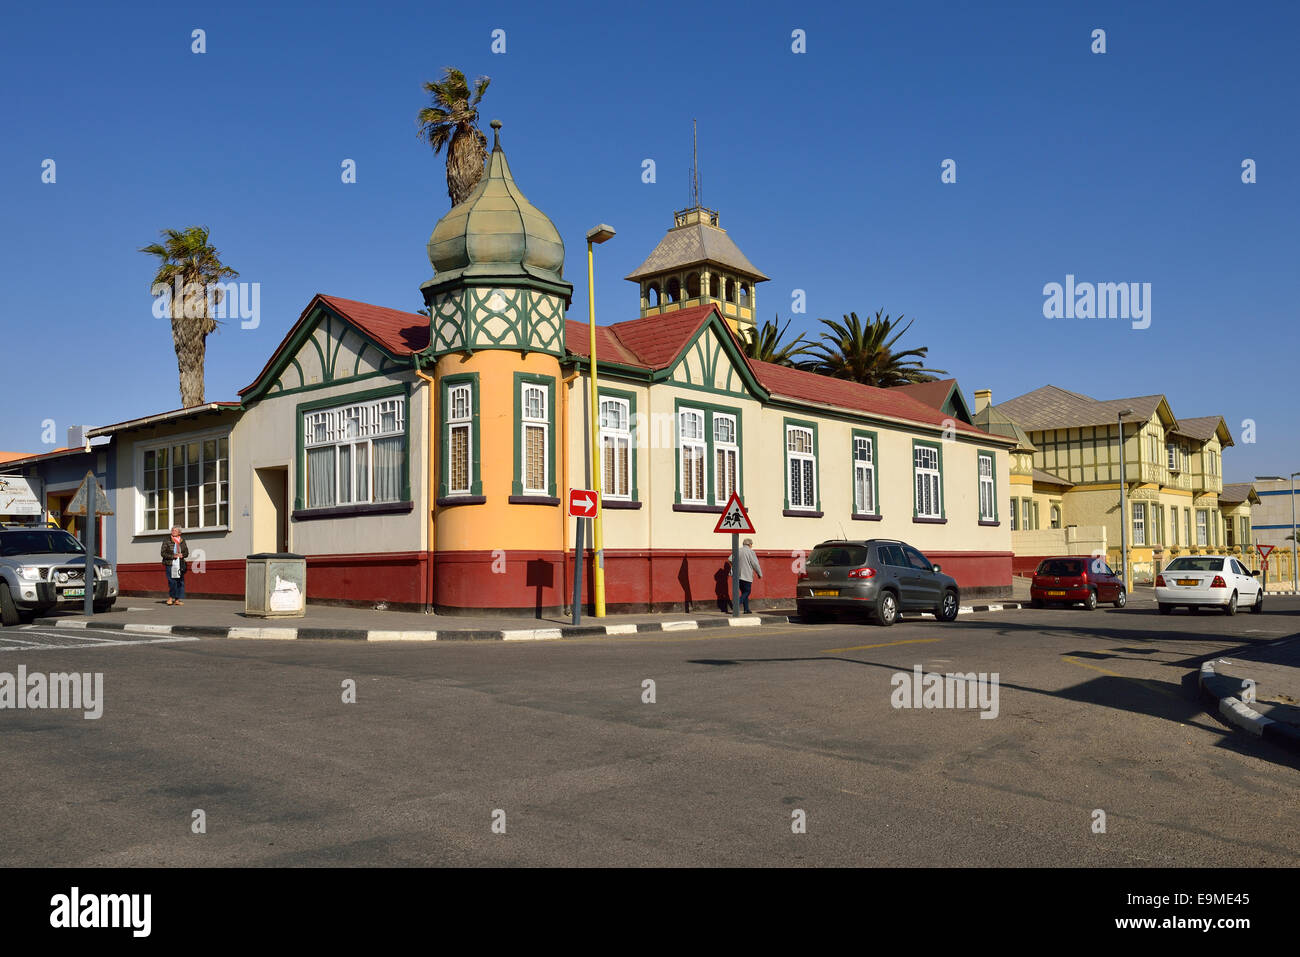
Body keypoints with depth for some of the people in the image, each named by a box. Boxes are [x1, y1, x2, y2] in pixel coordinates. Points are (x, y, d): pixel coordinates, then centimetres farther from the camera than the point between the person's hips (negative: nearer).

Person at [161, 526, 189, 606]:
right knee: (172, 582, -12)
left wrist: (182, 555, -8)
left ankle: (177, 599, 7)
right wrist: (173, 556, -14)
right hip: (170, 564, -4)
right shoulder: (167, 542, 1)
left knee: (180, 582, 1)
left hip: (180, 564, 4)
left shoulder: (182, 542, 11)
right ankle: (170, 597, 5)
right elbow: (163, 553, -4)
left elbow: (186, 553, 14)